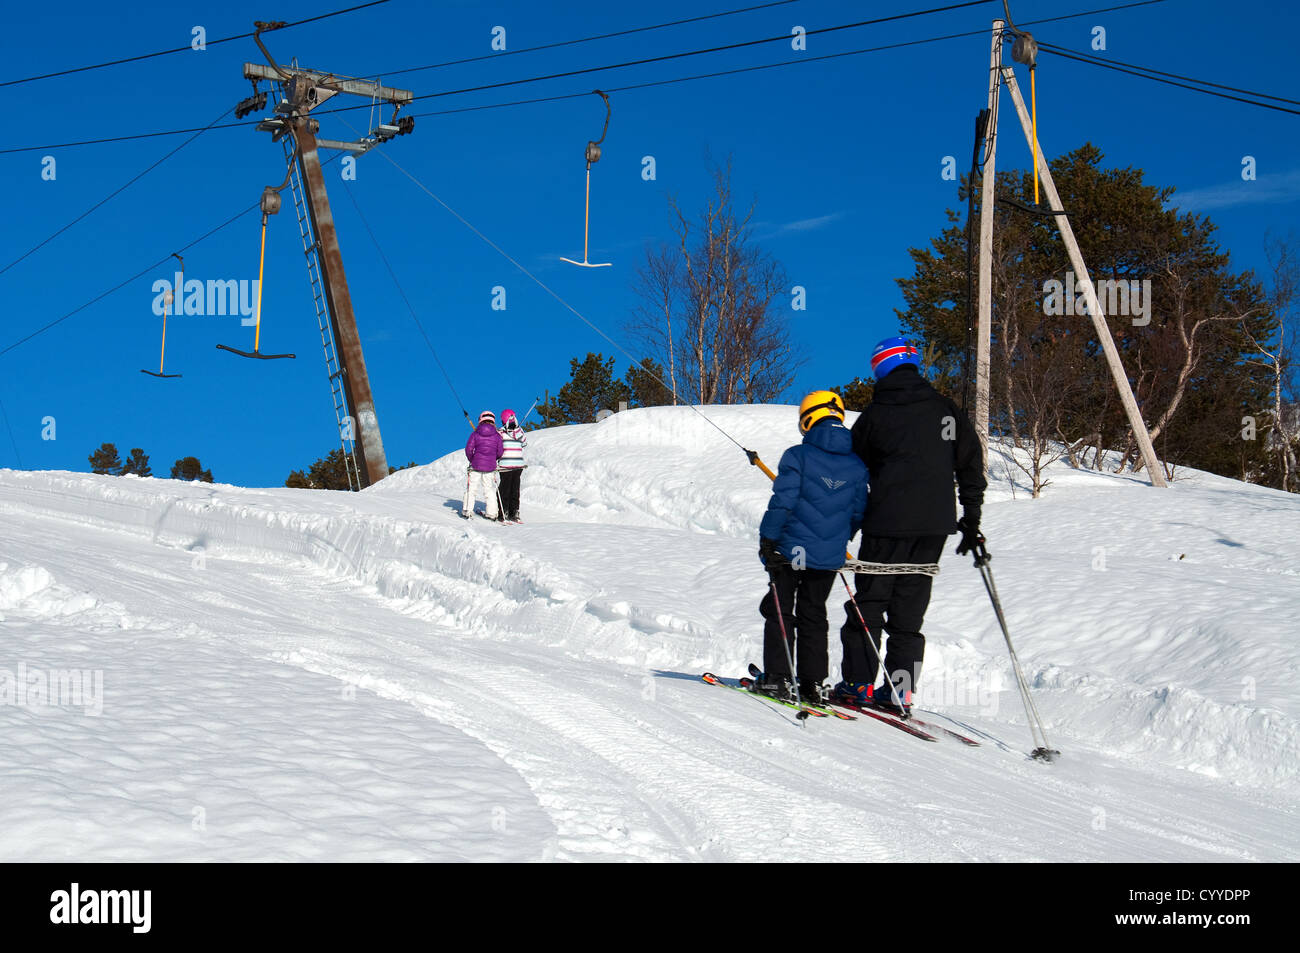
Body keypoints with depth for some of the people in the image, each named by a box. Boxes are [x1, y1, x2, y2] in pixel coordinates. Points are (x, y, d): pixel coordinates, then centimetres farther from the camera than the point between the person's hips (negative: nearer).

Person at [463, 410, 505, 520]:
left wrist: (472, 459, 11)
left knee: (471, 489, 7)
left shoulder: (475, 434, -4)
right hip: (490, 467, 1)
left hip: (476, 466, -1)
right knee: (490, 490, 11)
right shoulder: (497, 435, -2)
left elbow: (468, 449, -6)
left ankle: (467, 511, 5)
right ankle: (492, 513, 11)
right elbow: (500, 452, -2)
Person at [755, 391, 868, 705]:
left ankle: (777, 678, 5)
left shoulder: (798, 456, -12)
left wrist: (767, 539, -7)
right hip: (830, 557, 4)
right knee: (814, 614, 14)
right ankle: (813, 684, 12)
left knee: (779, 612, 8)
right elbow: (858, 513, 10)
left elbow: (782, 501, -15)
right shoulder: (857, 466, 3)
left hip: (792, 550, -4)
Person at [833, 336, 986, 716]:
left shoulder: (875, 414, -1)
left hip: (889, 521, -3)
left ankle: (859, 682, 4)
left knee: (870, 599, 6)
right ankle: (899, 690, 5)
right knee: (909, 606, 9)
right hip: (935, 523, 3)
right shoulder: (945, 409, 6)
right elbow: (971, 461, 7)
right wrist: (971, 517, 13)